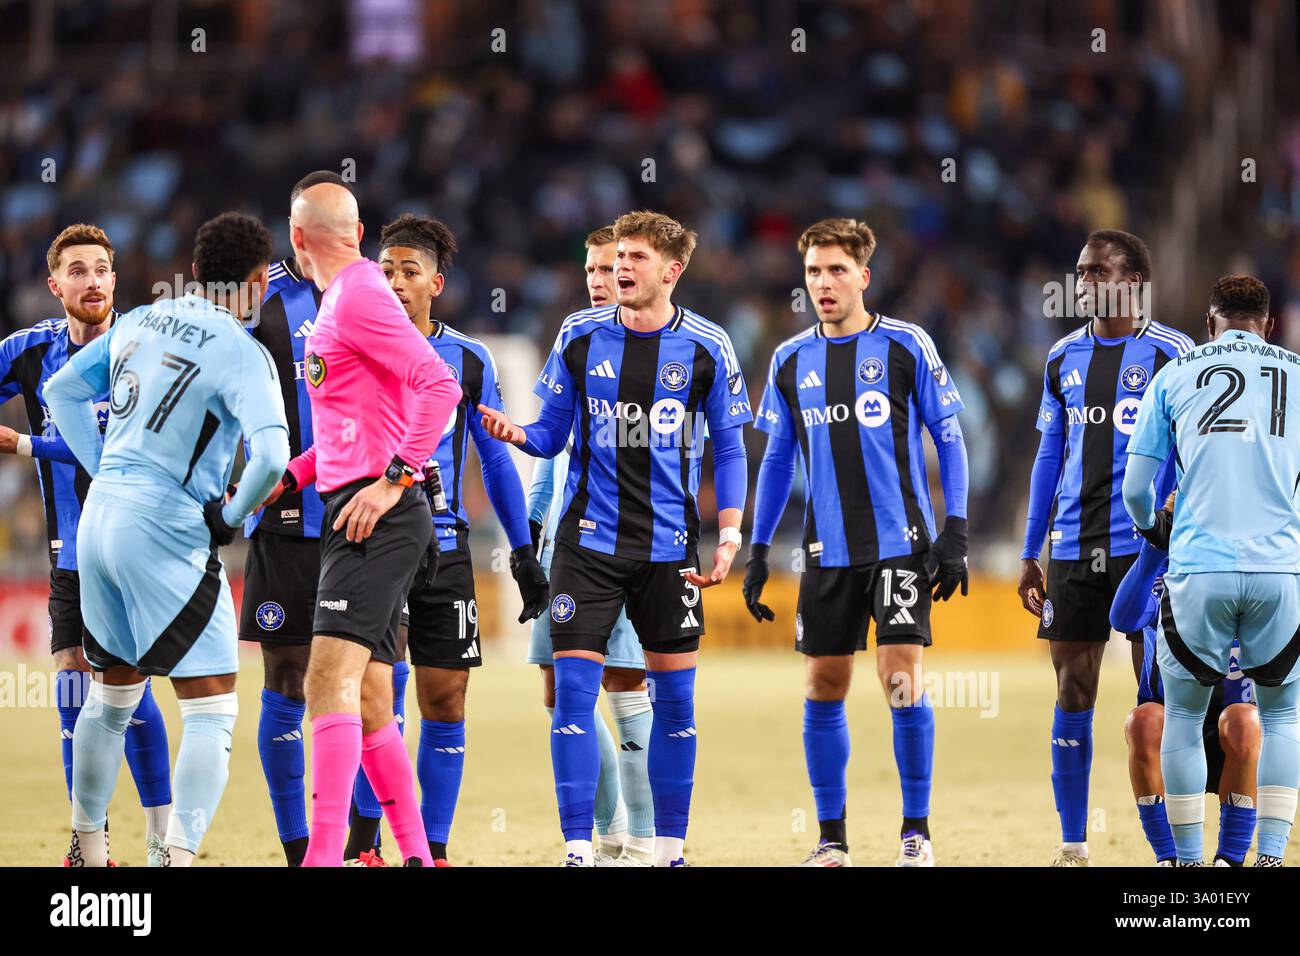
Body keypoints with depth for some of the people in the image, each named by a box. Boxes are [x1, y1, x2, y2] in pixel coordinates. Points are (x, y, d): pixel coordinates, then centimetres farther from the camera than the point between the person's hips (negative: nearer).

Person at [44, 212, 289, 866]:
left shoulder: (140, 321, 9)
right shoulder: (241, 352, -12)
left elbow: (61, 390, 19)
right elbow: (270, 455, -26)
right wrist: (232, 515, -9)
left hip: (100, 517, 8)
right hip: (168, 534, -7)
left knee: (112, 698, 22)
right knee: (211, 713, -5)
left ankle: (86, 849, 31)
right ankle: (179, 855, -19)